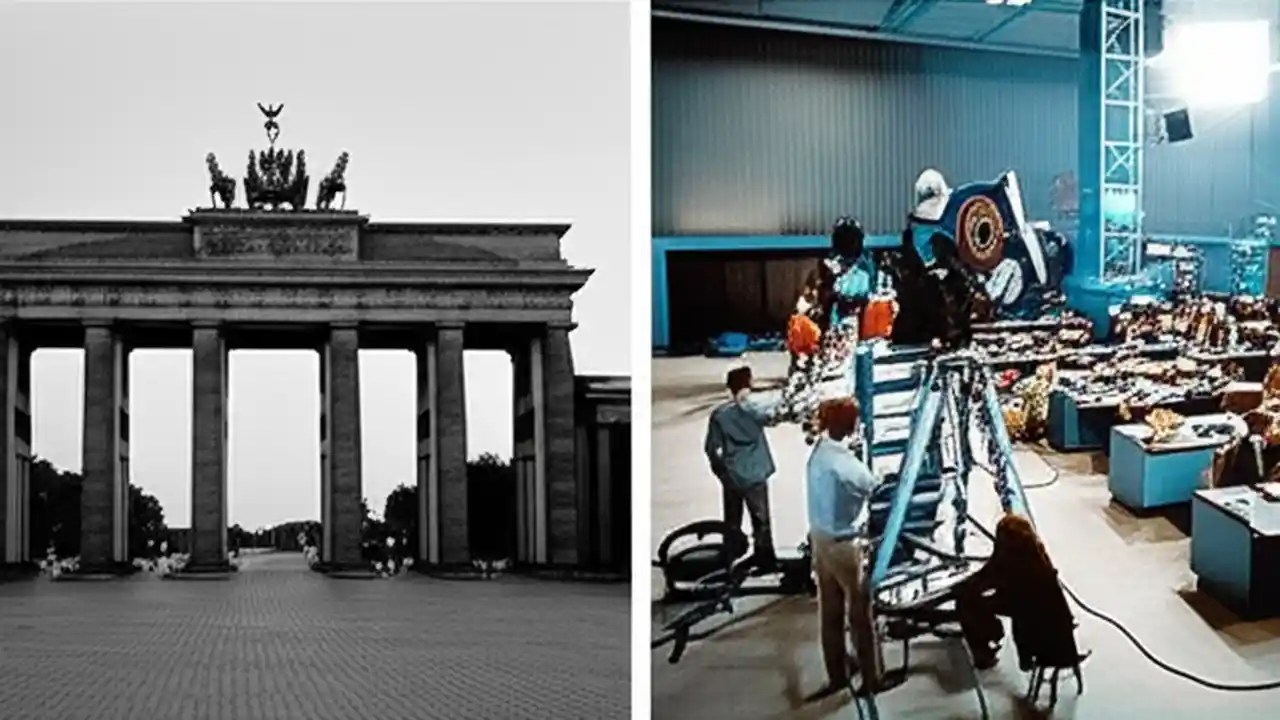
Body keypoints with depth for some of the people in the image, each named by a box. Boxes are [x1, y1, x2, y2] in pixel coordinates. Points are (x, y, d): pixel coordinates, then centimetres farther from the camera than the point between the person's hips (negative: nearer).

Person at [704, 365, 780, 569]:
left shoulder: (719, 414, -6)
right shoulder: (755, 409, -13)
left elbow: (711, 448, -3)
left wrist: (721, 470, 9)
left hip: (731, 478, 2)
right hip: (755, 476, -2)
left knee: (732, 523, 14)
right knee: (761, 521, 10)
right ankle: (765, 562, 15)